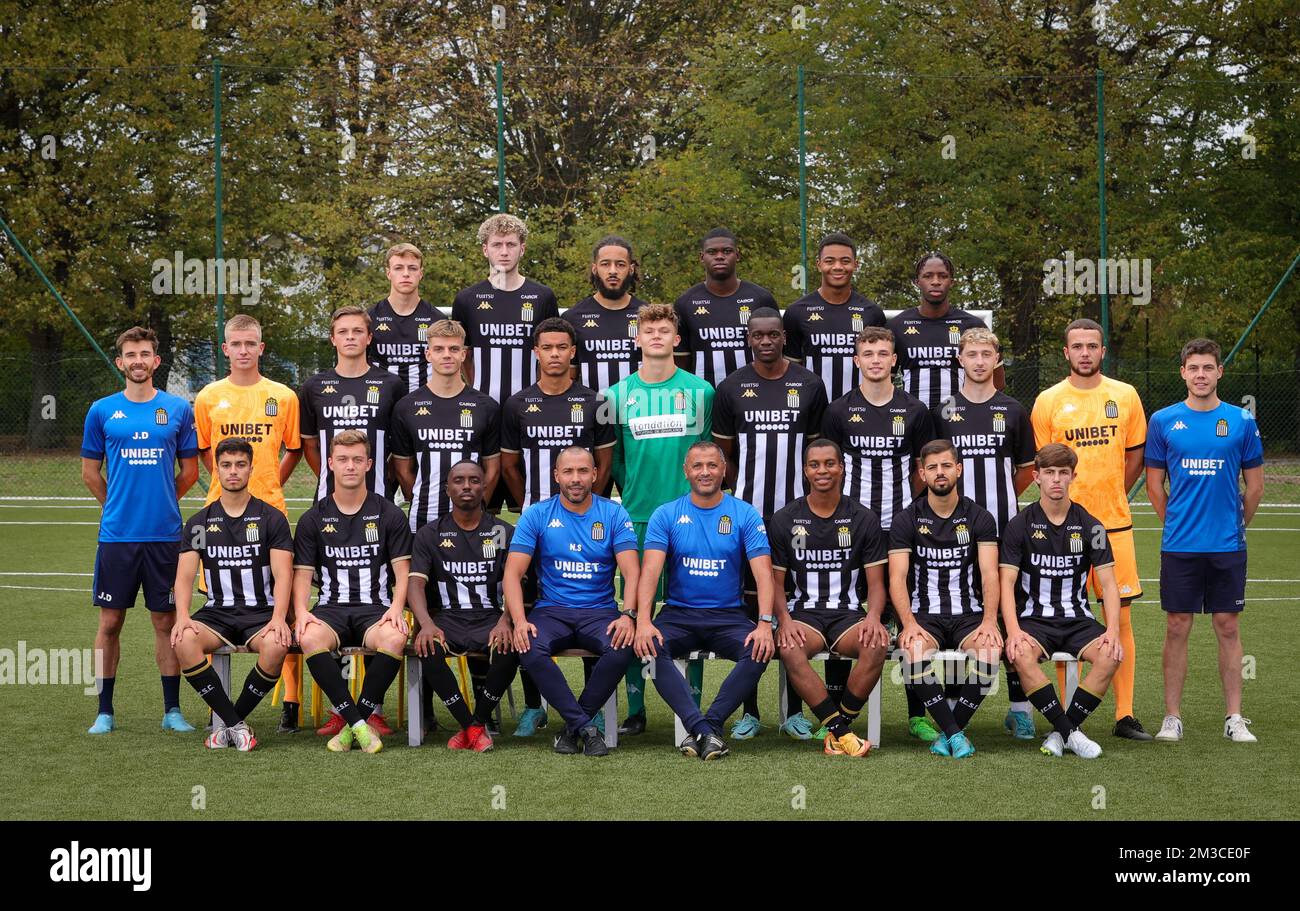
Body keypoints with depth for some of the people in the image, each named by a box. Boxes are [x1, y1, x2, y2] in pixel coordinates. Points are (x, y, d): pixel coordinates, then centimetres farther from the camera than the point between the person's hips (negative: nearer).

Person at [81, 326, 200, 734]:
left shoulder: (178, 409, 4)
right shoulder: (102, 411, 3)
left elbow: (190, 471, 11)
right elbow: (89, 472, 12)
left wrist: (159, 502, 10)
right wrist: (119, 506, 10)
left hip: (165, 534, 0)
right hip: (116, 534, 0)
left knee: (166, 621, 5)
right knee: (110, 621, 3)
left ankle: (172, 710, 12)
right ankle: (105, 711, 12)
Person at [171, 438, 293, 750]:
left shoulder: (271, 518, 5)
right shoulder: (199, 522, 11)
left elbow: (283, 575, -5)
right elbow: (184, 576, 2)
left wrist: (278, 618, -23)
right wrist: (183, 616, -19)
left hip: (261, 611, -2)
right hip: (217, 612, 2)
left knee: (276, 647, -36)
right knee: (184, 642, -32)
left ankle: (226, 720, -12)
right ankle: (236, 724, -20)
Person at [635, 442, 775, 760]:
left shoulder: (746, 515, 2)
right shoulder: (666, 515, 3)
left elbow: (763, 573, -7)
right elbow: (650, 570, -9)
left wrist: (765, 623, -24)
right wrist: (643, 621, -26)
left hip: (728, 615, 0)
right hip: (679, 613, 0)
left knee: (761, 650, -31)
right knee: (650, 647, -32)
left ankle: (709, 724, -27)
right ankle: (703, 728, -36)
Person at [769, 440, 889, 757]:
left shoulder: (863, 519, 8)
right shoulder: (784, 520, 8)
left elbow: (875, 583, 7)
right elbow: (776, 580, 8)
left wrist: (873, 617, -15)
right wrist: (784, 620, -12)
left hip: (848, 612, 0)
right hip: (803, 611, 0)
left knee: (877, 645, -34)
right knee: (790, 649, -36)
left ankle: (835, 730, -19)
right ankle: (841, 731, -29)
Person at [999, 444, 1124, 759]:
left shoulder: (1090, 526, 5)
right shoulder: (1020, 525, 1)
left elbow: (1108, 583, 2)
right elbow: (1007, 582, -5)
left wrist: (1113, 630, -15)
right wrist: (1013, 630, -22)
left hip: (1077, 619, 2)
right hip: (1033, 619, -2)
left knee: (1111, 654, -29)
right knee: (1021, 655, -35)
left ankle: (1061, 732, -17)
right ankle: (1071, 733, -25)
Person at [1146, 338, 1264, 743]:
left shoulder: (1241, 421, 1)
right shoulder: (1163, 421, 1)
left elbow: (1255, 485, 8)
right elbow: (1154, 482, 8)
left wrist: (1236, 526, 10)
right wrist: (1176, 522, 8)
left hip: (1228, 546, 0)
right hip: (1179, 545, 0)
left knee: (1228, 627, 5)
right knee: (1177, 628, 3)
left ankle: (1234, 718, 12)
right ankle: (1172, 716, 10)